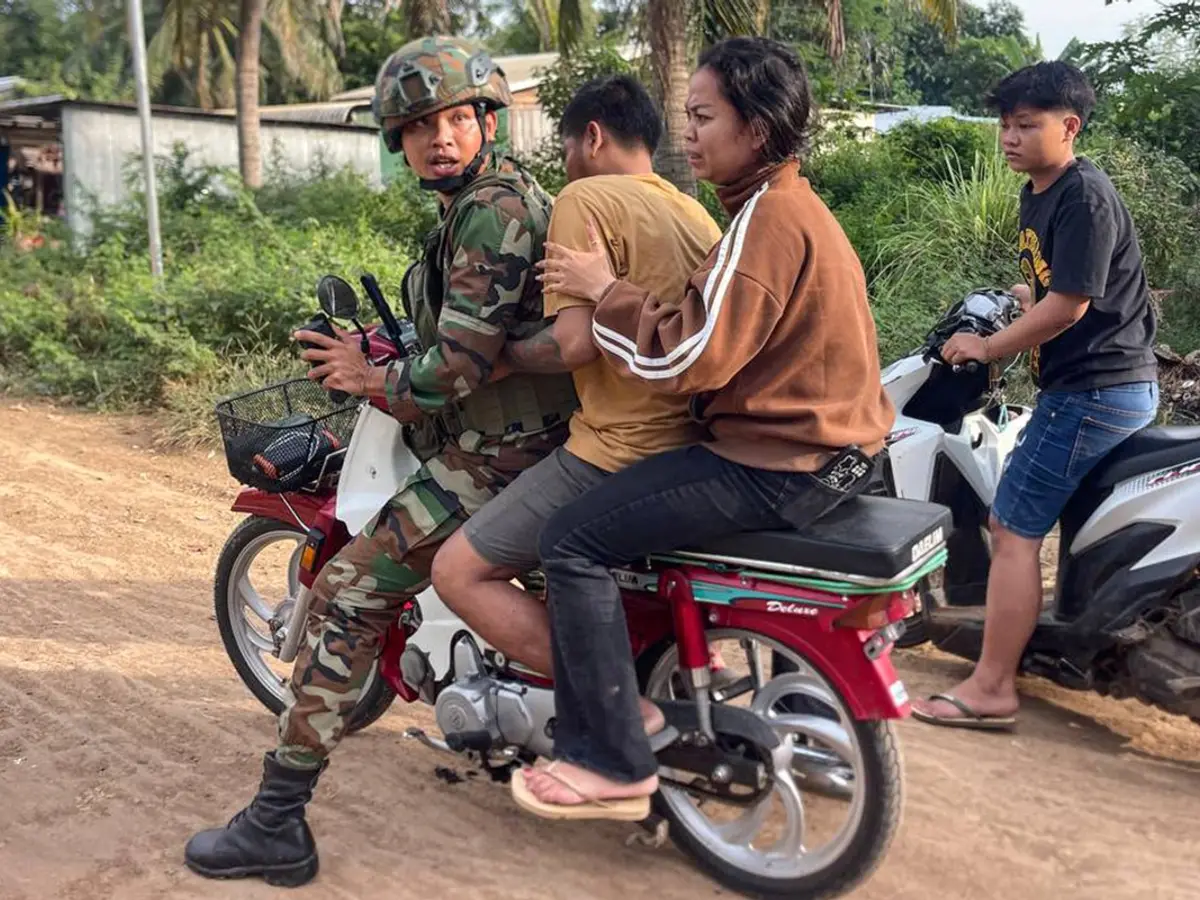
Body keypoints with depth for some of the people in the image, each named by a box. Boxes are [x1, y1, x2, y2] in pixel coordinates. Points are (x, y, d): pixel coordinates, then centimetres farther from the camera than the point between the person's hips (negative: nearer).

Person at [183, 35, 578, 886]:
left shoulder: (490, 212, -17)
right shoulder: (511, 194, 16)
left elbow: (459, 368, -24)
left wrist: (371, 379, -5)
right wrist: (399, 350, 15)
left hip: (496, 454, -11)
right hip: (527, 431, 11)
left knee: (348, 591, -12)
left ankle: (276, 824, -5)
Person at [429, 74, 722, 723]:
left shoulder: (586, 198, -9)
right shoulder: (694, 213, 16)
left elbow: (575, 342, -19)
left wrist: (496, 354, -1)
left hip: (625, 448, -9)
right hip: (692, 443, 9)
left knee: (459, 571, -5)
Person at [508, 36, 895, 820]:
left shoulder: (768, 218, -19)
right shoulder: (792, 204, 14)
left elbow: (685, 360, -25)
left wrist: (603, 288, -13)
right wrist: (620, 289, 10)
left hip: (784, 464, -11)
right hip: (829, 445, 11)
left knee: (575, 542, -12)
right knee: (633, 491, 29)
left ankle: (614, 765, -6)